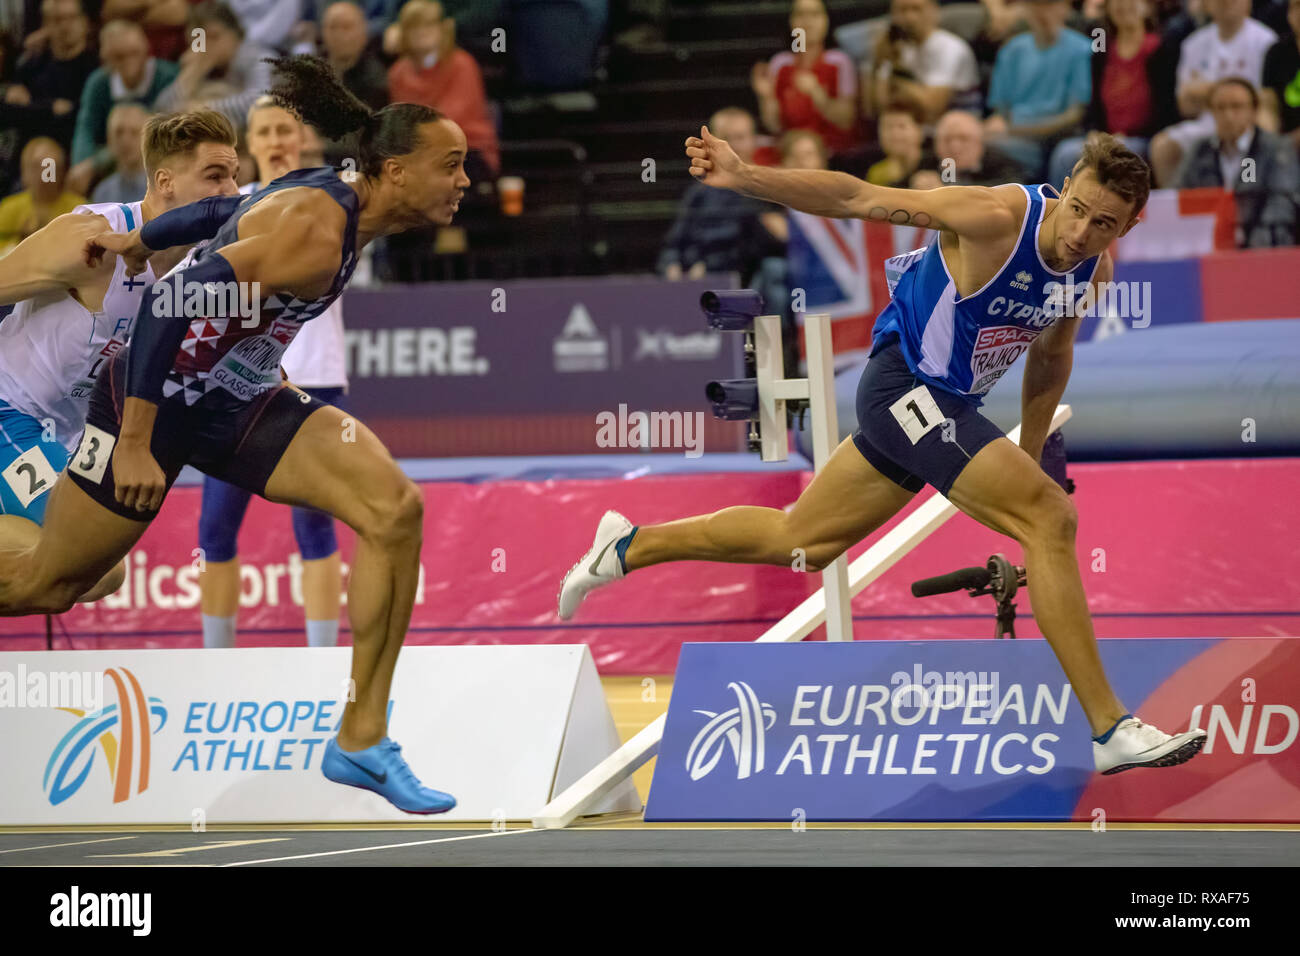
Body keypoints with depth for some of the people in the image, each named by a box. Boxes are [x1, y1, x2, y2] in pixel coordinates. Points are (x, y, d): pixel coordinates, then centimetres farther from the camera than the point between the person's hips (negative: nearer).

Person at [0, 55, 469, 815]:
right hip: (162, 399, -8)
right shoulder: (314, 234, -29)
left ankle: (361, 740, -9)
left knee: (395, 509, -13)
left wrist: (141, 240, 31)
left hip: (239, 401, 8)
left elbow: (227, 212, 16)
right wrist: (134, 443, -29)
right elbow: (170, 308, -31)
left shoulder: (340, 198, 0)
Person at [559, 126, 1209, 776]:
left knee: (796, 541, 20)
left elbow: (1050, 353, 18)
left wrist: (1029, 455, 20)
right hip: (905, 385, -8)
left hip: (945, 404, 8)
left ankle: (628, 548, 36)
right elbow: (860, 199, -21)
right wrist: (746, 179, -28)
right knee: (1051, 517, -21)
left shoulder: (1094, 269, -1)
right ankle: (1110, 731, -19)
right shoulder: (1000, 217, -23)